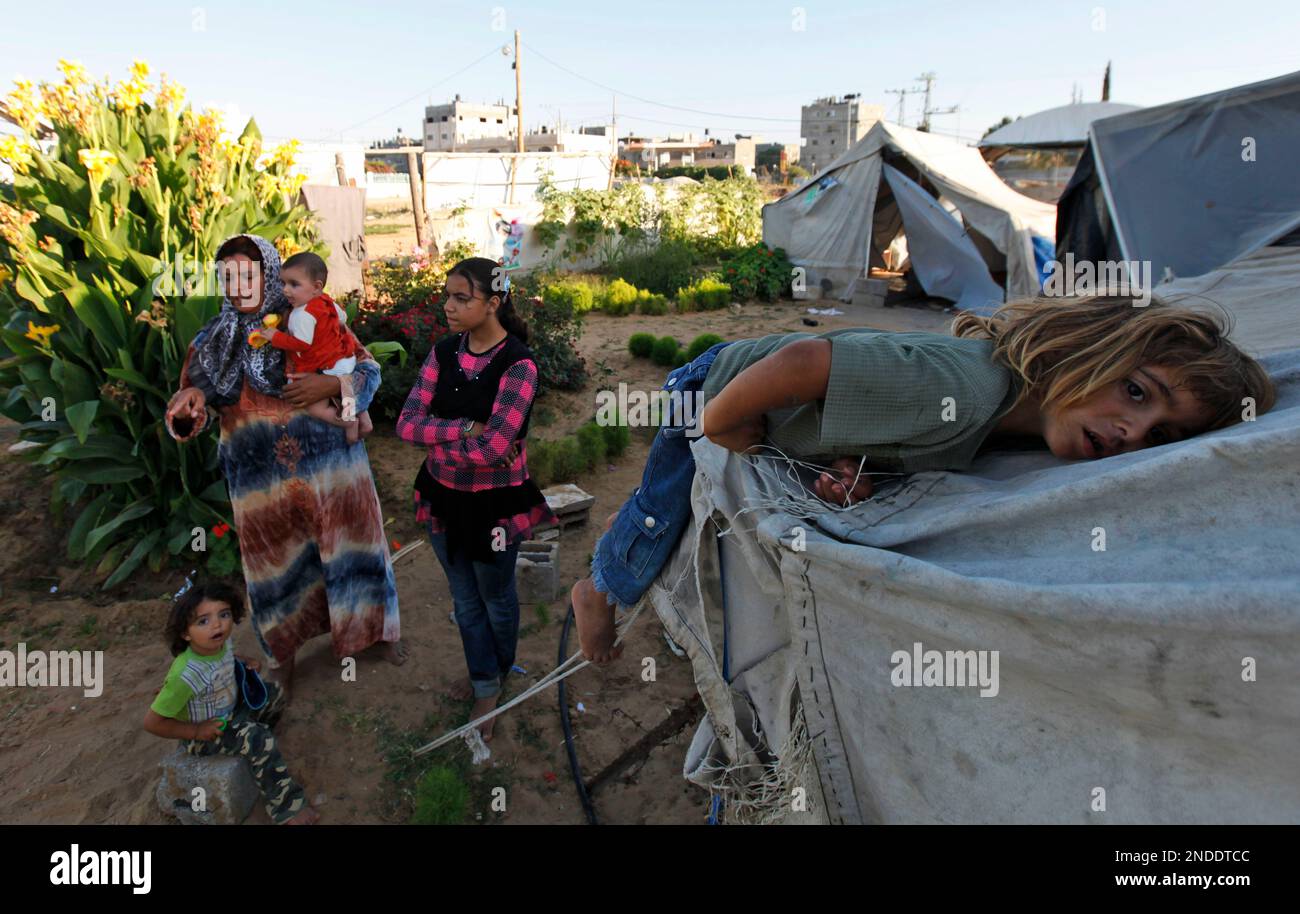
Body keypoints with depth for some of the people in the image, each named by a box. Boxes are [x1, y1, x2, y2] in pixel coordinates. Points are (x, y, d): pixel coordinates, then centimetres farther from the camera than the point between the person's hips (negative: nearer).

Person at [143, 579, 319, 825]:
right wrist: (196, 731, -24)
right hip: (204, 734, -8)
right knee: (260, 740, -25)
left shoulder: (222, 641, -15)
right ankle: (286, 809, -13)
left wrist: (243, 664, -6)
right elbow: (152, 722, -28)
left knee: (273, 693, 11)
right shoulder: (186, 675, -36)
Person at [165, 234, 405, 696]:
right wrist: (193, 398, -12)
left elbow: (369, 369, -3)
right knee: (275, 562, 14)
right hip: (259, 479, 2)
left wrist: (331, 384, -21)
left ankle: (377, 626, 34)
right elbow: (185, 409, 11)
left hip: (328, 463, -2)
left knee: (350, 545, 10)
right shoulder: (213, 341, 5)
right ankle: (283, 652, 36)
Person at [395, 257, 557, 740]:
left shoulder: (518, 364, -21)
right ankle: (485, 685, 43)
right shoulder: (443, 352, -4)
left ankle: (499, 672, 49)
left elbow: (494, 447, -29)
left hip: (494, 502, -5)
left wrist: (437, 441, -15)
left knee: (496, 596, 19)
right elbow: (407, 424, -11)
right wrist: (467, 430, -23)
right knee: (464, 596, 20)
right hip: (443, 497, 5)